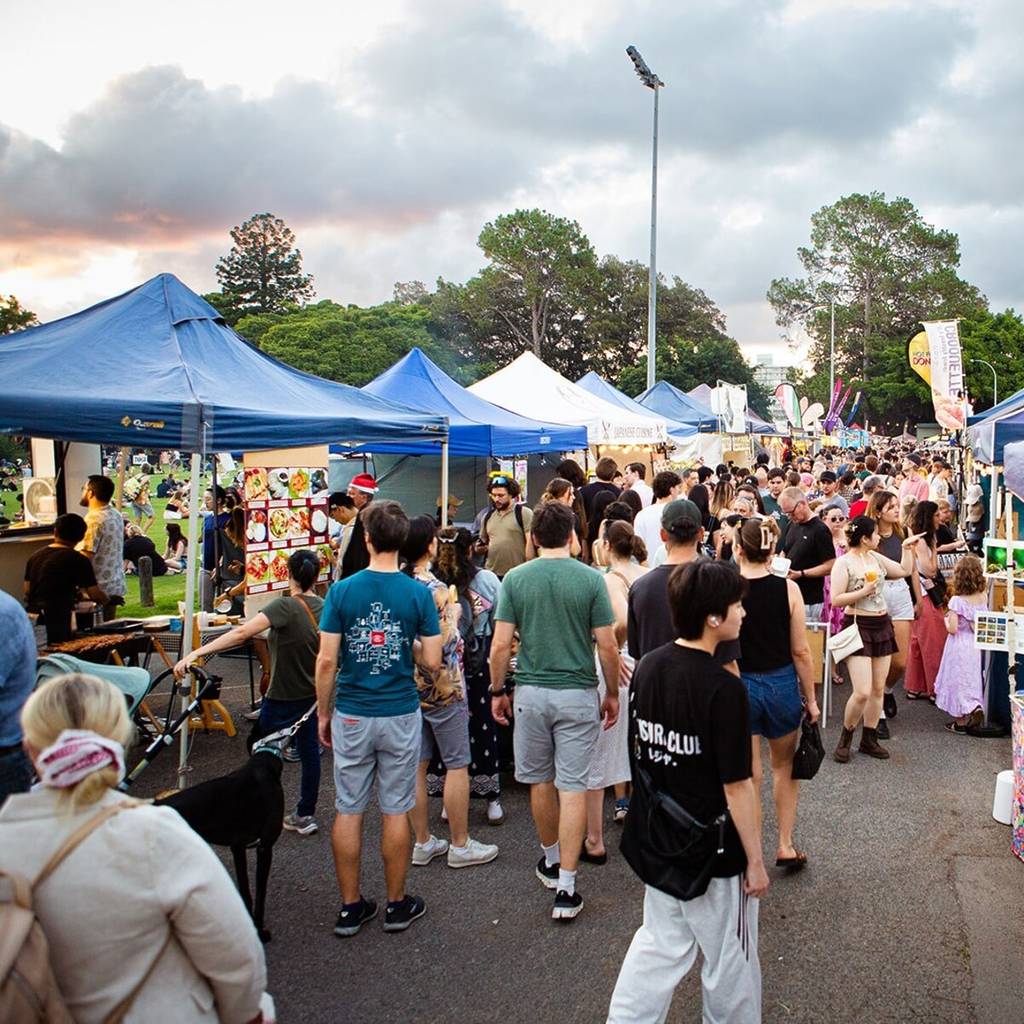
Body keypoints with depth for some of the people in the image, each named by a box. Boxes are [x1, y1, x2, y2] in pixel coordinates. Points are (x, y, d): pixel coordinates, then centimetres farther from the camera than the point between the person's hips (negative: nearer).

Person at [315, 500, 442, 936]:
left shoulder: (342, 591, -8)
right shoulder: (418, 593, -8)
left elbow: (326, 661, -8)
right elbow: (432, 661, -8)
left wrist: (323, 712, 4)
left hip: (351, 715, 0)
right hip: (400, 715, 0)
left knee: (348, 811, 11)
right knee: (395, 811, 11)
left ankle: (351, 907, 20)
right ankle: (397, 904, 22)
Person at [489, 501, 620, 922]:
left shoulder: (515, 579, -4)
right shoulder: (590, 579, -7)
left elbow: (500, 645, -5)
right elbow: (607, 646, -6)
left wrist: (497, 691, 8)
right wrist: (612, 693, 7)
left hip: (531, 692, 2)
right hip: (577, 694, -2)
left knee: (540, 781, 18)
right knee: (572, 786, 3)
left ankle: (551, 859, 37)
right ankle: (565, 886, 3)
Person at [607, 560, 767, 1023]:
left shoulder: (647, 668, -4)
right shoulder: (724, 689, -25)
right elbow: (737, 786, -21)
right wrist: (755, 860, -9)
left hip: (656, 842, 6)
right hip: (711, 851, -6)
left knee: (659, 944, 22)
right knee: (730, 960, 17)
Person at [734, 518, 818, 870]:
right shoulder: (788, 589, -9)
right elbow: (800, 651, -6)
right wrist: (811, 699, 5)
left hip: (739, 686, -1)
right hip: (783, 684, 2)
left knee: (748, 777, 9)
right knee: (784, 766, 23)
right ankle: (786, 845, 27)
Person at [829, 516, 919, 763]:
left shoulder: (876, 557, 8)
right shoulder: (844, 563, -12)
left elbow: (905, 570, 19)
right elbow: (835, 599, -15)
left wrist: (907, 547, 11)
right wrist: (864, 591, -18)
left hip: (882, 625, 7)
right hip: (858, 627, -7)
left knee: (878, 689, 10)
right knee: (862, 692, -12)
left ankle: (869, 739, 22)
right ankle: (845, 738, 10)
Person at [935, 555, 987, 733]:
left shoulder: (957, 601, -20)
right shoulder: (983, 598, -5)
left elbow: (952, 629, -20)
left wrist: (946, 619, -2)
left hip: (959, 647, -5)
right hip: (976, 645, 5)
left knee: (959, 681, 6)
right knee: (972, 679, 23)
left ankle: (961, 723, 11)